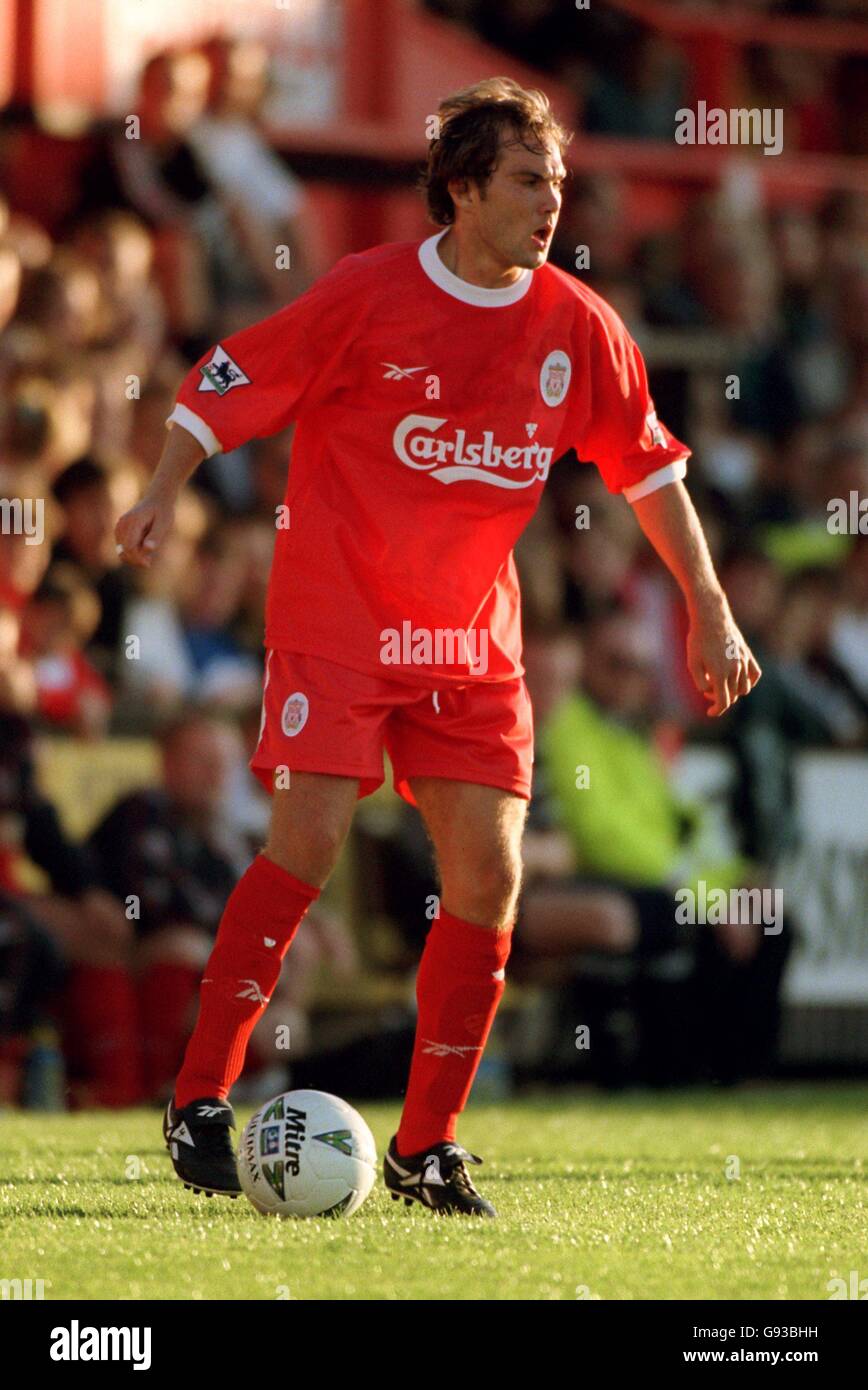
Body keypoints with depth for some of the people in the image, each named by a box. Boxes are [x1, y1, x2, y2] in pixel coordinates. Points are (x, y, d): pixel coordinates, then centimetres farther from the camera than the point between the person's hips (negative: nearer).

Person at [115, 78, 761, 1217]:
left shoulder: (575, 326, 1)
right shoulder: (368, 296, -10)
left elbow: (649, 463, 12)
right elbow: (229, 382, -2)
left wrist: (709, 609, 10)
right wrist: (164, 495, -15)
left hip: (473, 637, 4)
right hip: (335, 613, -4)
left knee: (489, 875, -4)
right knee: (308, 846, -15)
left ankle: (428, 1147, 7)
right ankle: (200, 1101, -1)